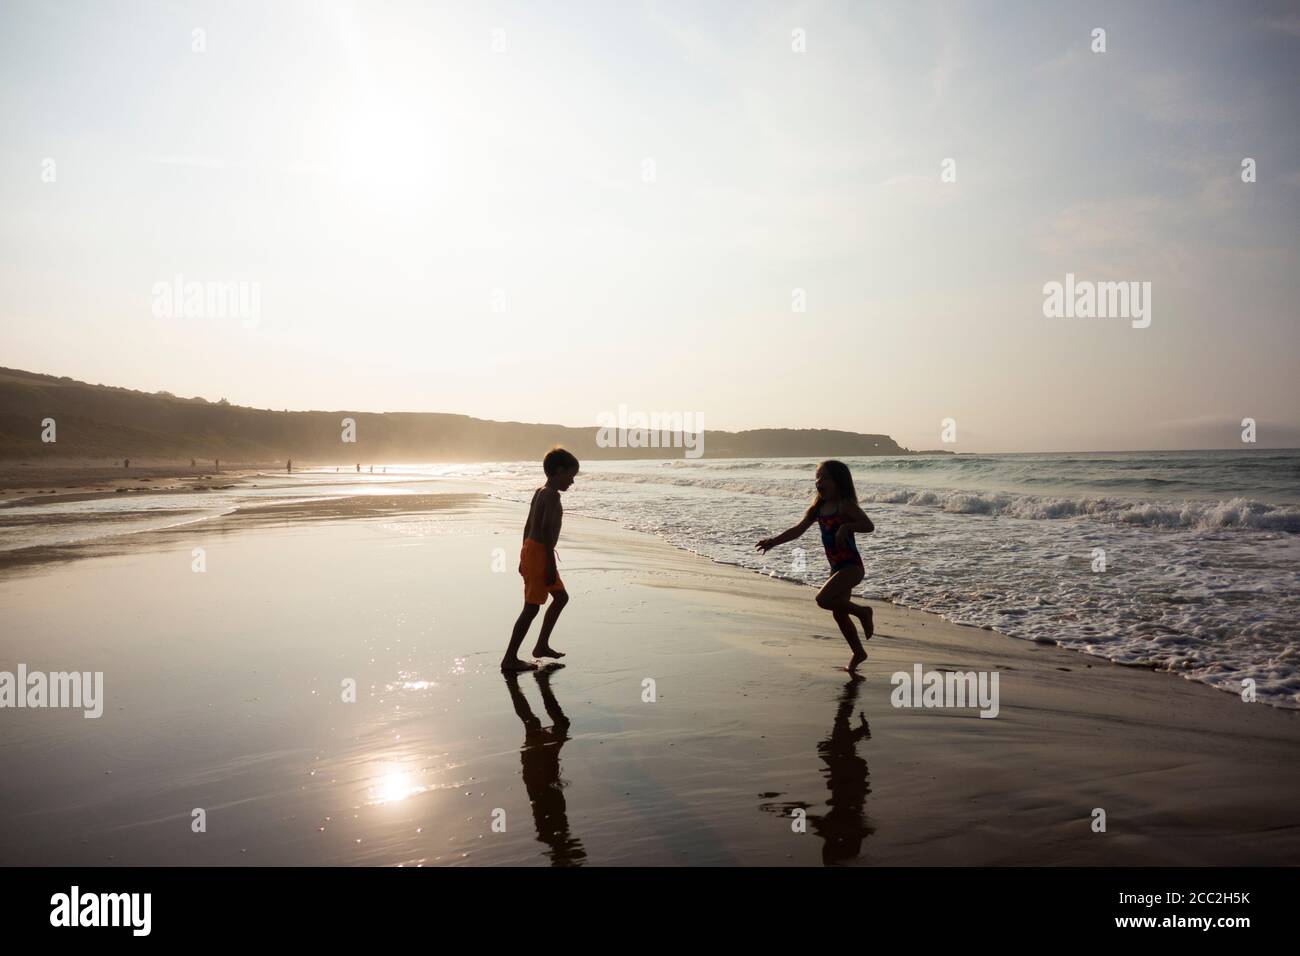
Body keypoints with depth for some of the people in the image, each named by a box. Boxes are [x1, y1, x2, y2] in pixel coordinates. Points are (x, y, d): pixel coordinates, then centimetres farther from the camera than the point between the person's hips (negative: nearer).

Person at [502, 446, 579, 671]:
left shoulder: (539, 492, 15)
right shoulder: (552, 494, -15)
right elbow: (546, 529, -22)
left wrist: (525, 557, 22)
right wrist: (551, 564, -21)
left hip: (530, 551, 10)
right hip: (540, 553, -10)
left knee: (561, 597, 19)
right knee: (532, 607, -5)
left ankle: (542, 645, 25)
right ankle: (510, 659, 0)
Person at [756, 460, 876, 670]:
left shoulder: (845, 505, -13)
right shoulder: (818, 508, 9)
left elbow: (869, 526, -21)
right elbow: (798, 530, 8)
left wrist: (846, 526, -33)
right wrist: (774, 541, -2)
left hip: (852, 566, -8)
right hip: (837, 567, 8)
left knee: (823, 599, -24)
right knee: (839, 613, 14)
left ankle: (862, 611, -2)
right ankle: (858, 653, 31)